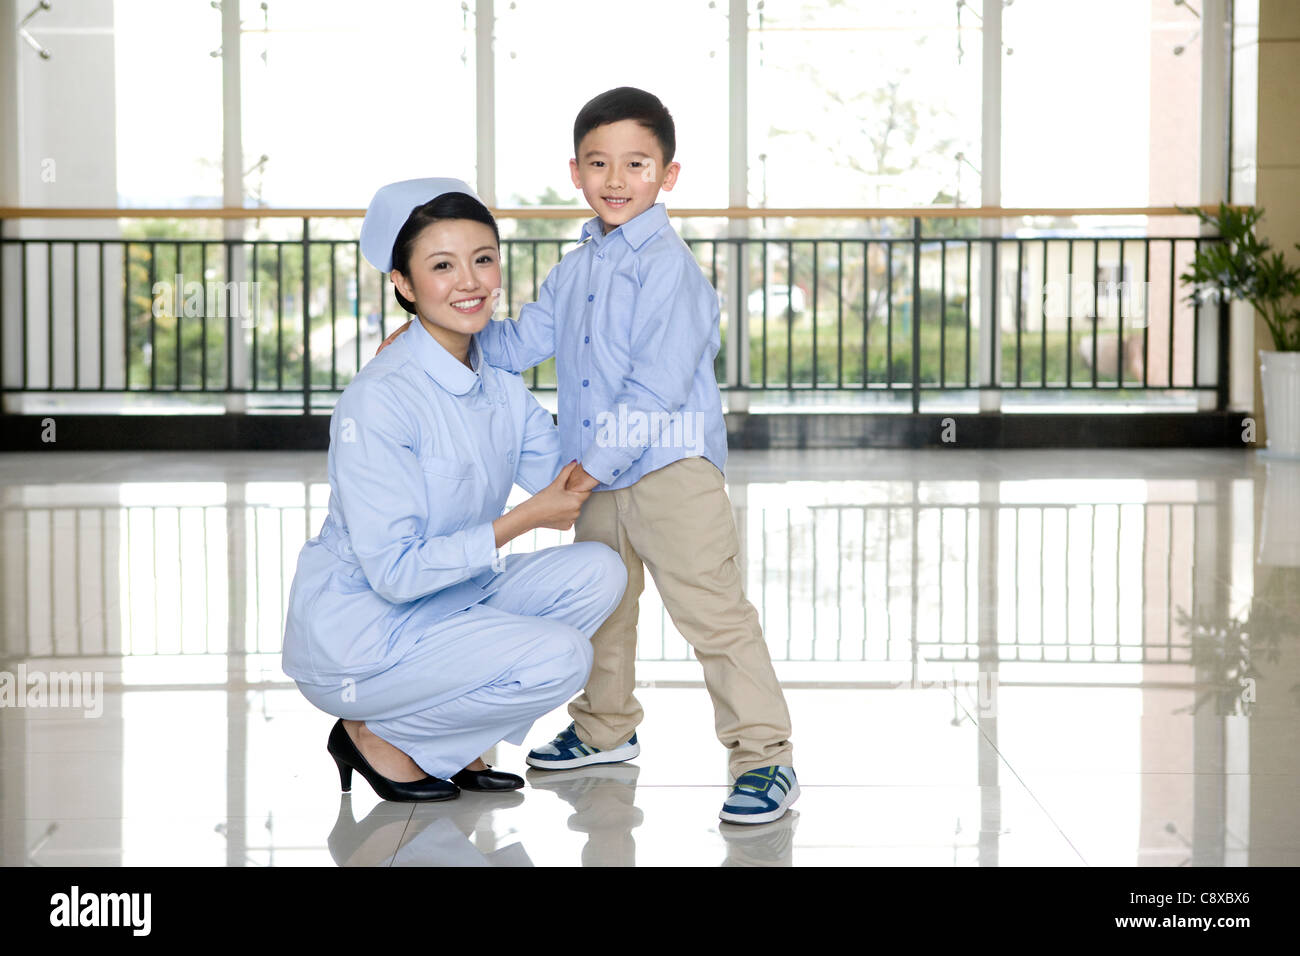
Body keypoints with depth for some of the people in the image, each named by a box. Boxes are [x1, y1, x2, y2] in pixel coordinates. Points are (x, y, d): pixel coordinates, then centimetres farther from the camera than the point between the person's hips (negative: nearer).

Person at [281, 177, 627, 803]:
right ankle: (378, 735, 0)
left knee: (597, 570, -6)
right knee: (561, 658, -21)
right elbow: (394, 571, -25)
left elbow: (569, 484, -3)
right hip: (357, 640, -8)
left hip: (447, 604, 8)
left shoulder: (498, 377, 3)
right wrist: (524, 519, -21)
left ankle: (444, 737, 4)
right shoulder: (380, 399, -22)